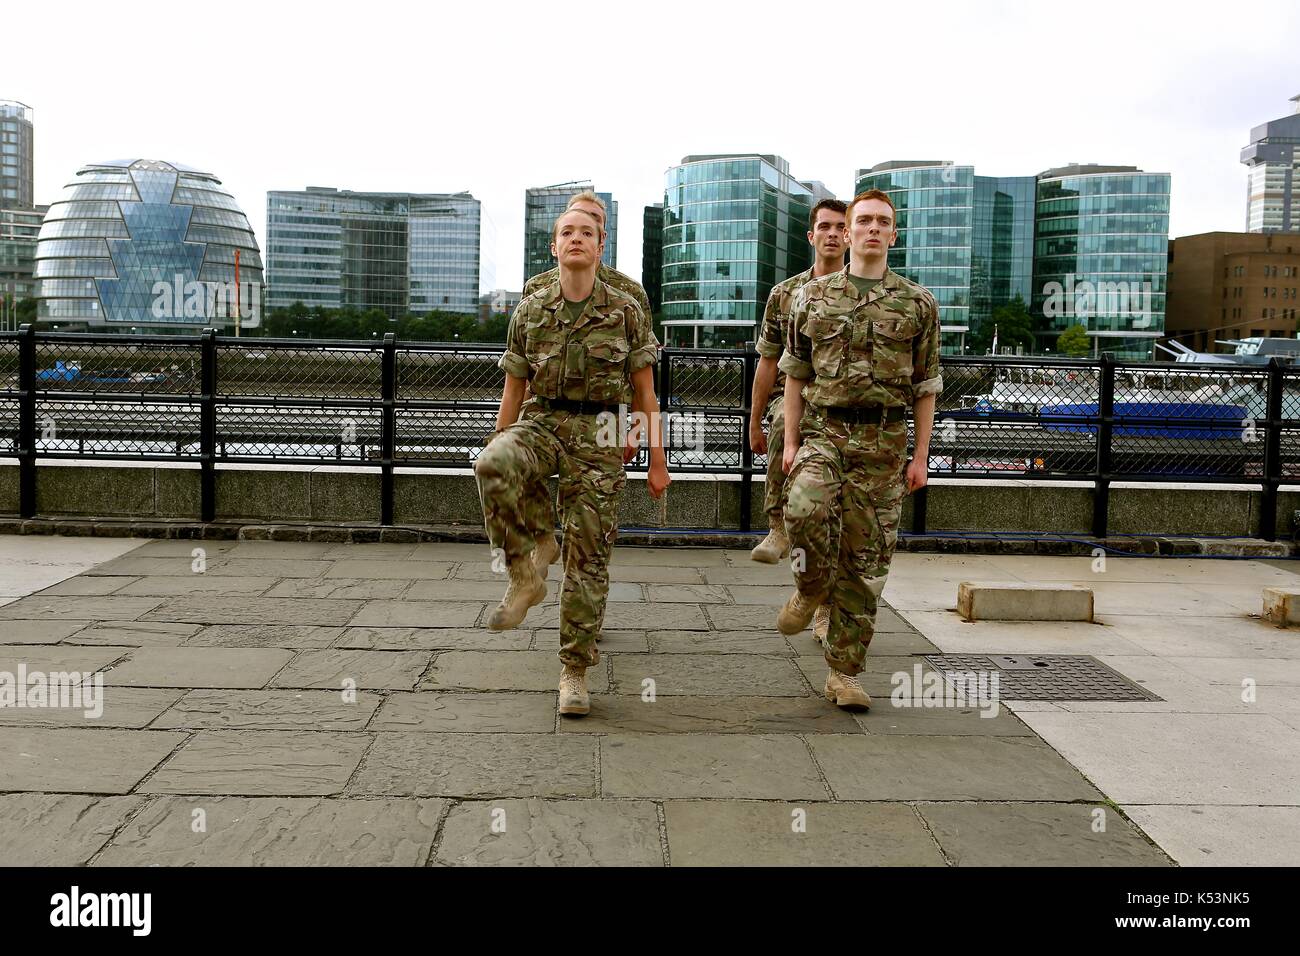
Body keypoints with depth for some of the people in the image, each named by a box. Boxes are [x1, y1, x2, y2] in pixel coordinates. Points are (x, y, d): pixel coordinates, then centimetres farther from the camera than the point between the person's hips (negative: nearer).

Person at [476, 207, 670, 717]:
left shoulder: (626, 311, 2)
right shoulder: (531, 310, 7)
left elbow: (644, 391, 5)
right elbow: (513, 390, 12)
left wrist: (657, 461, 2)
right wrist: (496, 452, 9)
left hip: (599, 436, -1)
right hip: (540, 423, 1)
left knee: (588, 557, -2)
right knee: (492, 466, -34)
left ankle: (575, 672, 10)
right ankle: (527, 572, -15)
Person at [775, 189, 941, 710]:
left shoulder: (918, 304, 6)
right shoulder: (813, 297, 8)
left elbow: (926, 386, 7)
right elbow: (795, 374, 9)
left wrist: (920, 456, 1)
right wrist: (791, 442, 1)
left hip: (883, 442, 0)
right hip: (823, 432, 0)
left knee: (866, 559, 1)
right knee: (806, 510, -30)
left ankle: (844, 672, 12)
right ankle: (812, 587, 4)